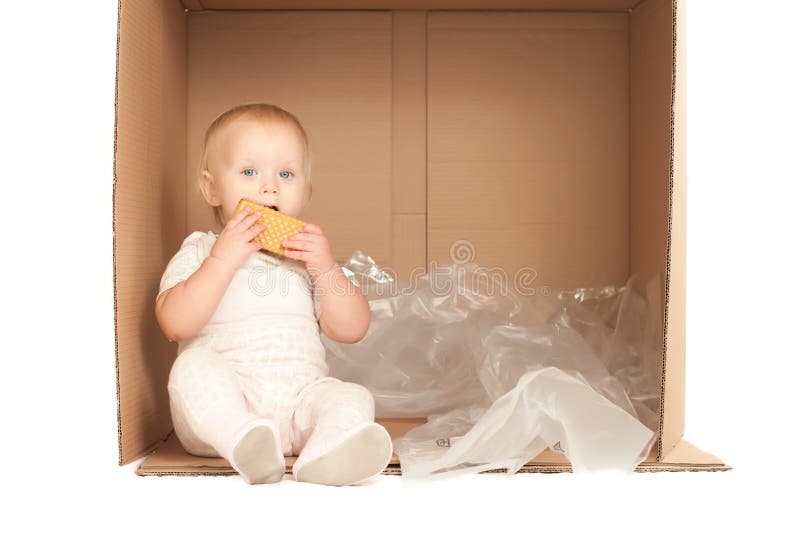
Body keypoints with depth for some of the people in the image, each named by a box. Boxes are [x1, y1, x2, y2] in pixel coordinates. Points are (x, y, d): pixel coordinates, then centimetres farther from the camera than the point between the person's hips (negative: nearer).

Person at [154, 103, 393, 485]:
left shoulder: (309, 254, 16)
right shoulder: (199, 253, 9)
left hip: (300, 401, 2)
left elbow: (352, 330, 7)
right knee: (194, 367, -28)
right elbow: (175, 324, -10)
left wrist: (325, 268, -7)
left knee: (353, 398, -22)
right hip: (222, 408, -2)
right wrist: (223, 259, -16)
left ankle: (325, 452, -50)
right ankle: (244, 442, -47)